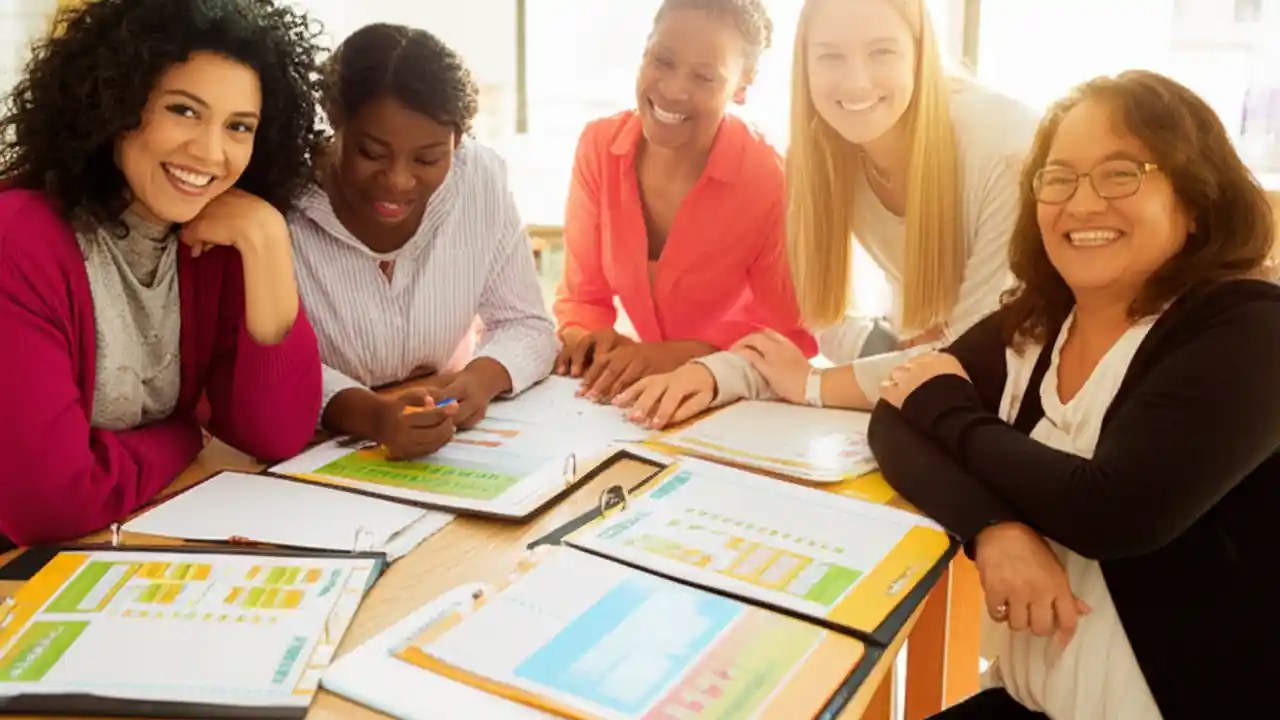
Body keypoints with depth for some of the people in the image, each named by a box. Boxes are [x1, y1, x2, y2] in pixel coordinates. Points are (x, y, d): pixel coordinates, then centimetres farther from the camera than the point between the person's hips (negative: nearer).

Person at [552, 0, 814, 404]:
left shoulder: (768, 181, -19)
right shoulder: (599, 147, -8)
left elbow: (790, 333, -13)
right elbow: (583, 295, -1)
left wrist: (678, 355, -25)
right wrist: (585, 342, -22)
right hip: (639, 388, 4)